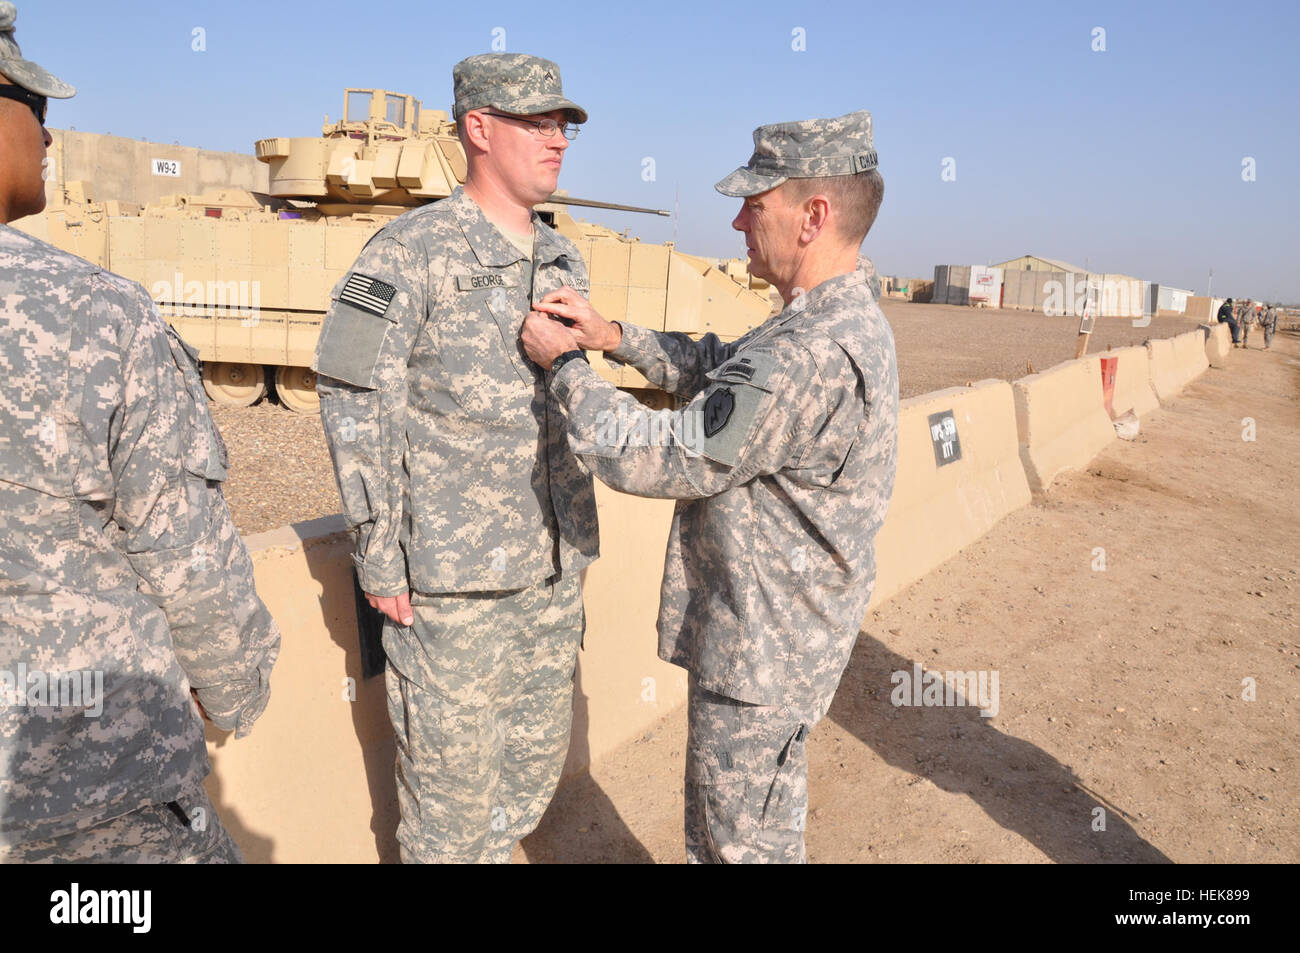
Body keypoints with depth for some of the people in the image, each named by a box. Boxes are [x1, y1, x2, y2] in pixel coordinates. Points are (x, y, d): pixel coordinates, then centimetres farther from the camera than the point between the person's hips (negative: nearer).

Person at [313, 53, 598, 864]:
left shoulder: (565, 263, 10)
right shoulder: (410, 254, -11)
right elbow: (355, 405, -11)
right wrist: (381, 563, -12)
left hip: (553, 568, 7)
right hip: (453, 574, -6)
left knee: (538, 758, 18)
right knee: (452, 766, 7)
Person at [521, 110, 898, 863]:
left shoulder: (813, 356, -31)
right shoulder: (848, 320, 4)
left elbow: (657, 460, -26)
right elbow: (715, 368, 16)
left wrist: (566, 364, -13)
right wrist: (613, 337, 4)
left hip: (762, 652, -10)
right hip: (782, 634, 10)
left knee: (741, 843, 11)